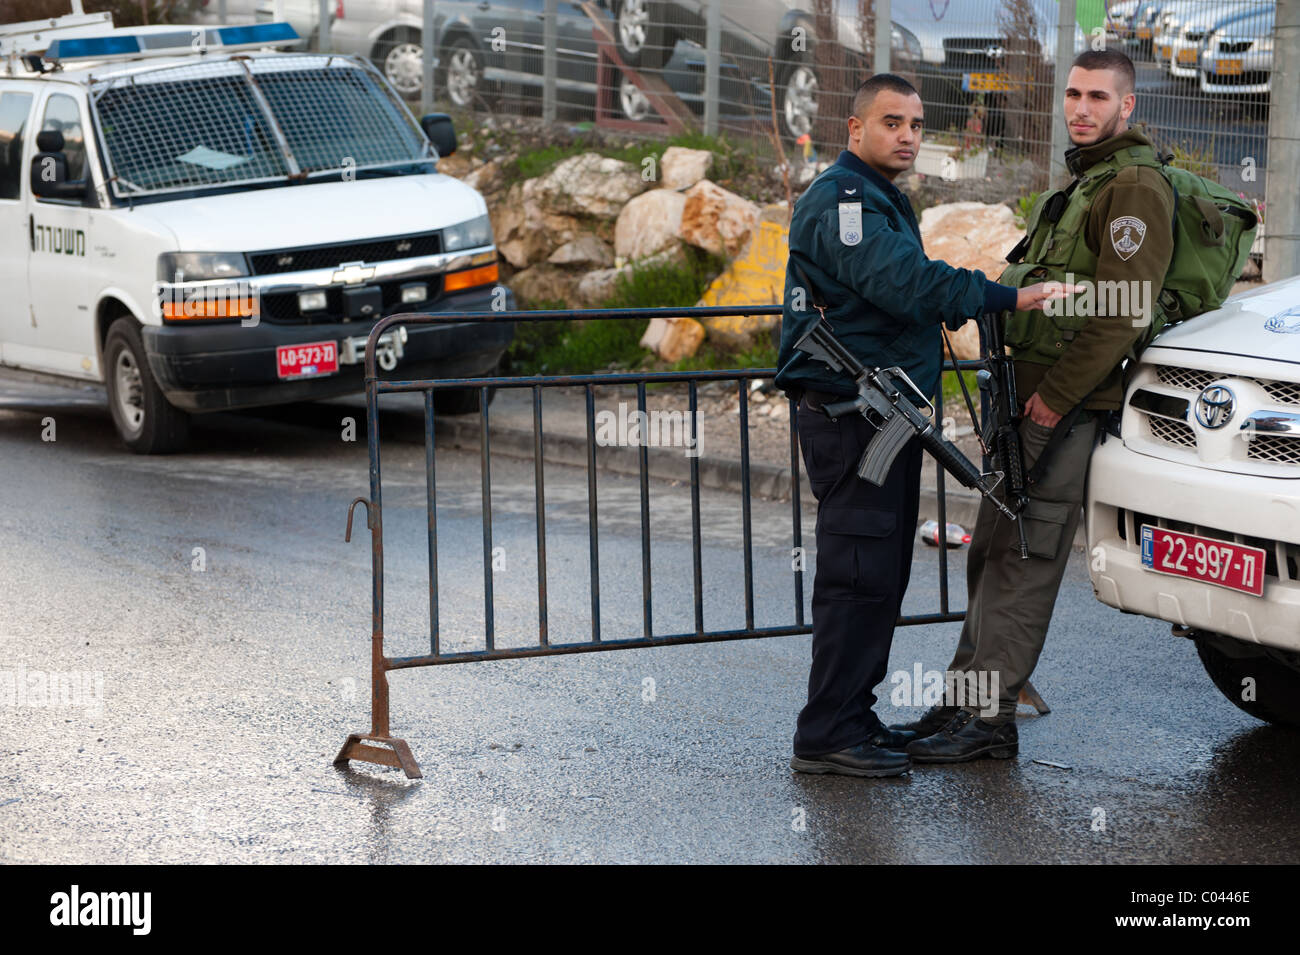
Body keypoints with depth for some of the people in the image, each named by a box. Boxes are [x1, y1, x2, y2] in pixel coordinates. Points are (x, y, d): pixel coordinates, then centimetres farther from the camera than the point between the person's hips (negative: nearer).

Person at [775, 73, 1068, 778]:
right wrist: (1006, 298, -27)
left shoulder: (878, 200, 22)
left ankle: (853, 717, 20)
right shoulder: (842, 198, -14)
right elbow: (903, 283, -26)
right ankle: (826, 736, -10)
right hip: (848, 410, -11)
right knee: (859, 576, -12)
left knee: (879, 575, 13)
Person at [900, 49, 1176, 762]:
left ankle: (987, 718, -6)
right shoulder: (1082, 182, 20)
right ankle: (965, 699, 18)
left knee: (1021, 561, -9)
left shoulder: (1134, 187, -13)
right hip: (1033, 397, 10)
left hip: (1069, 406, -10)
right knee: (992, 554, 12)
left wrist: (1054, 399, -19)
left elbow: (1122, 313, -21)